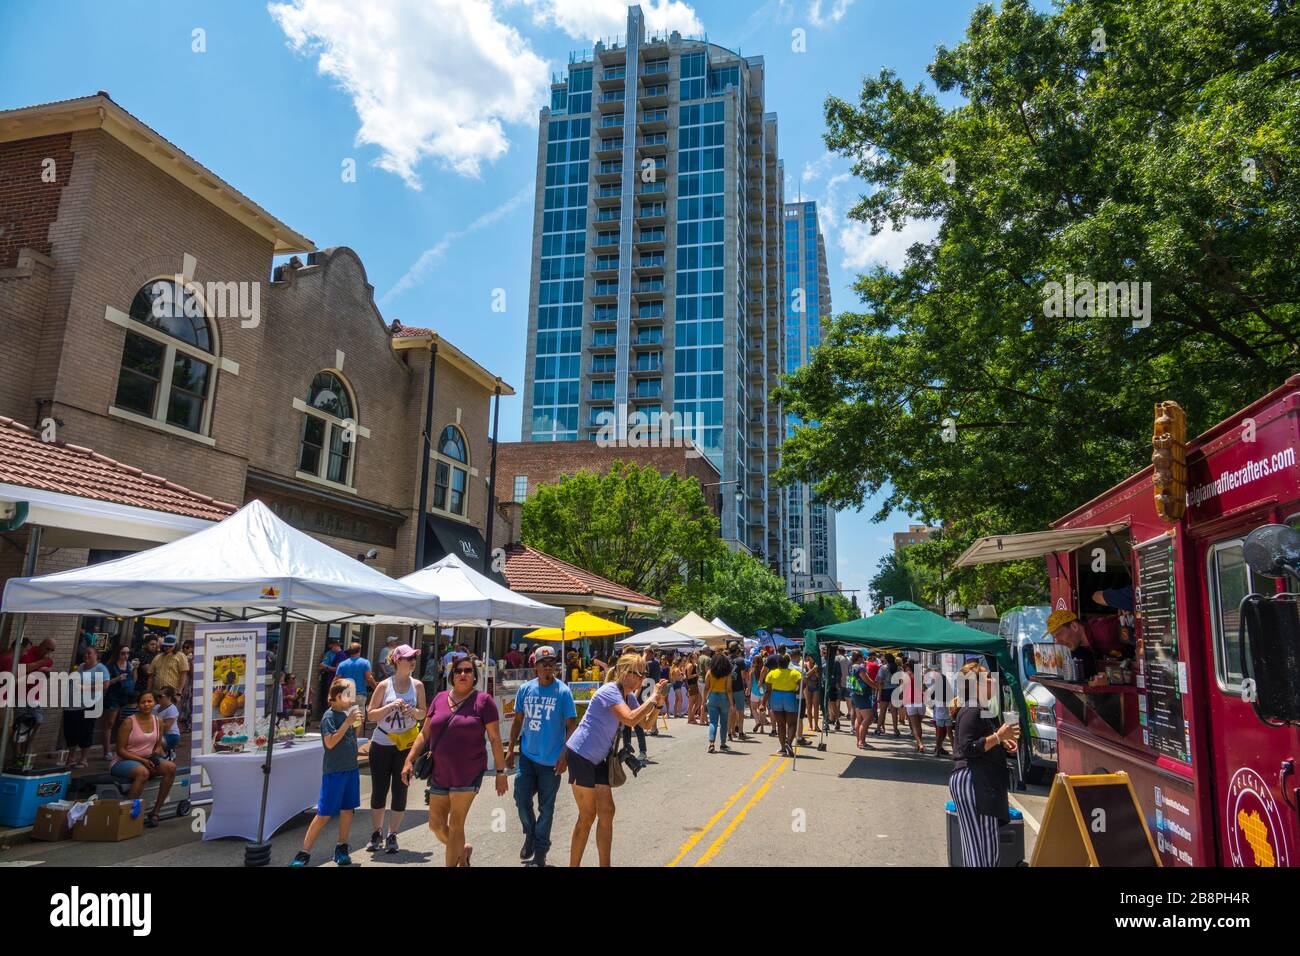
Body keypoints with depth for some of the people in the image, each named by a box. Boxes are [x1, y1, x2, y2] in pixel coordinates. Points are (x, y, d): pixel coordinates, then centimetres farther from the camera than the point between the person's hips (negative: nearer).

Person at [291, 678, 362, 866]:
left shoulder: (347, 713, 9)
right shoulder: (329, 716, -12)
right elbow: (330, 742, -24)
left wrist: (357, 723, 4)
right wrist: (348, 722, -25)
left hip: (351, 768, 7)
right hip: (334, 771, -7)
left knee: (347, 810, 11)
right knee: (324, 814, -4)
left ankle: (342, 848, 23)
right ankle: (304, 853, 7)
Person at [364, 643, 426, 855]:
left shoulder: (417, 685, 0)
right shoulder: (384, 685, -5)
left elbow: (423, 713, 8)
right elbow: (371, 714, -3)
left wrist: (413, 711, -14)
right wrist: (391, 706, -18)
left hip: (406, 744, 1)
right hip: (382, 744, -1)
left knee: (400, 790, 4)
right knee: (379, 790, 6)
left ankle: (392, 835, 16)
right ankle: (376, 834, 21)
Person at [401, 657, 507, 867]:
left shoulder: (483, 700, -6)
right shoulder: (440, 699, 7)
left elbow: (495, 739, -5)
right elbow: (425, 734, 12)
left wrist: (501, 772, -6)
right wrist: (409, 760, 4)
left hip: (468, 774, -5)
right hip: (439, 774, 5)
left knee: (455, 826, 0)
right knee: (436, 825, 11)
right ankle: (462, 850, 38)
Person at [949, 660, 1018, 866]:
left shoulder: (977, 709, 17)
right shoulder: (971, 710, -15)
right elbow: (968, 748, -22)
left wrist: (1001, 742, 13)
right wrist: (998, 736, -19)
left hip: (982, 783, 11)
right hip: (972, 782, -11)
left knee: (983, 842, 13)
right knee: (982, 842, -9)